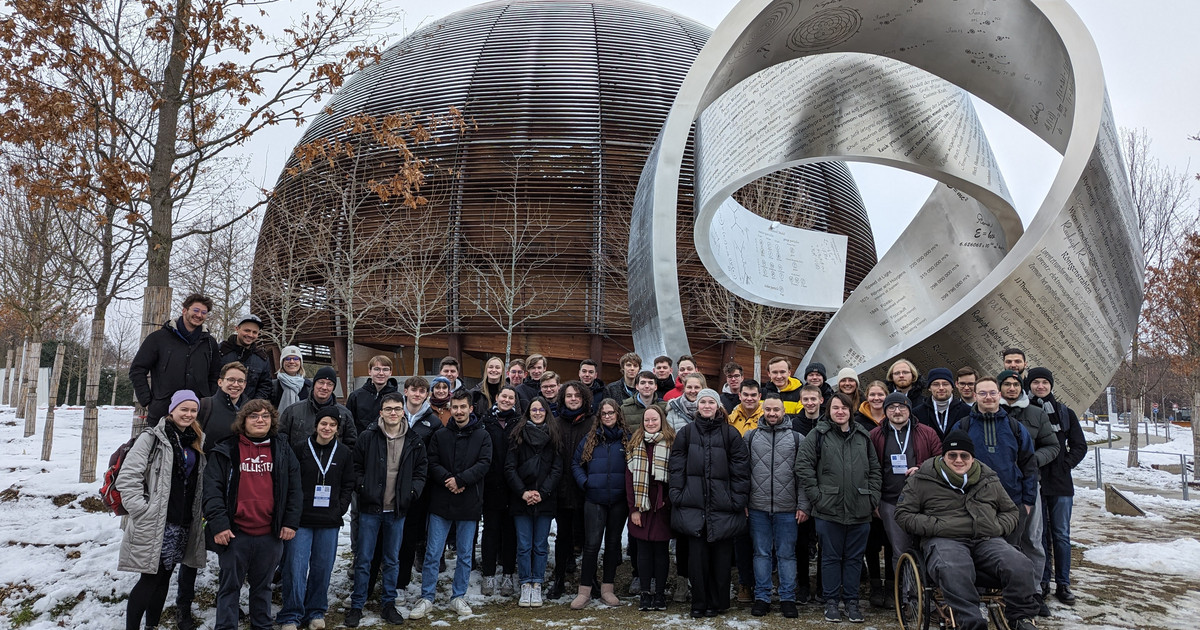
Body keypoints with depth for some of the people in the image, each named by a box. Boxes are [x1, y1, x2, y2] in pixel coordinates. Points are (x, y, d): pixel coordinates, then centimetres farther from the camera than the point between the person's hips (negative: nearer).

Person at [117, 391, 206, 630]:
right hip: (154, 524, -6)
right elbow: (127, 476, -12)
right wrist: (142, 510, -15)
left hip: (184, 525, 6)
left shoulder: (197, 442, 12)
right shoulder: (153, 438, -8)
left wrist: (200, 512, 13)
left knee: (164, 577, 13)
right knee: (150, 578, -6)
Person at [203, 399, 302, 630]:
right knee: (230, 586, 8)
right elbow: (212, 489, -7)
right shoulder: (226, 451, -1)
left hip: (271, 534, 3)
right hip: (235, 533, -2)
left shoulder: (283, 451, 7)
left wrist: (291, 522, -1)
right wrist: (218, 524, -14)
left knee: (262, 585, 16)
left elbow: (295, 489, 7)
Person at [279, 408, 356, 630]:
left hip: (329, 522, 2)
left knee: (323, 568, 9)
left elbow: (348, 485, 8)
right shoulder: (302, 449, -2)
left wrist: (340, 509, -2)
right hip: (301, 519, -2)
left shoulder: (344, 453, 4)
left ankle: (316, 612, 24)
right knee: (296, 568, -2)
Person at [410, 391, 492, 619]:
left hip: (469, 505, 0)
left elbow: (484, 464, -9)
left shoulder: (482, 436, 0)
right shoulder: (440, 435, 4)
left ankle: (458, 597, 23)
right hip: (441, 503, 0)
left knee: (465, 555, 9)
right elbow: (432, 463, -2)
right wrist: (448, 481, -18)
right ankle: (427, 598, 14)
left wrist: (460, 480, -19)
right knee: (432, 554, 3)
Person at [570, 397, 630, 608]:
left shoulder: (627, 439, 4)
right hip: (594, 499, -1)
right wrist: (585, 483, -3)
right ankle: (584, 591, 5)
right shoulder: (590, 439, 5)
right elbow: (576, 464, 10)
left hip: (619, 500, 1)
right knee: (592, 543, -3)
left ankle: (607, 589, 20)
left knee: (613, 543, 10)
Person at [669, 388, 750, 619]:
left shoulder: (730, 434, 4)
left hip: (722, 504, 0)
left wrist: (739, 498, -4)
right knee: (697, 555, 1)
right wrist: (677, 494, -2)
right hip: (693, 503, 1)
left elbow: (740, 469, 2)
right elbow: (676, 466, 6)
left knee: (721, 555, 5)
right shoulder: (686, 432, 7)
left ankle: (717, 603, 19)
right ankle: (698, 604, 13)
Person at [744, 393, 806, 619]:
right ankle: (762, 597, 18)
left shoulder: (797, 438, 3)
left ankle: (788, 598, 17)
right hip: (758, 507, 1)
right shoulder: (750, 437, 5)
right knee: (761, 553, 9)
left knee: (787, 554, 7)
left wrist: (804, 505, -5)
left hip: (787, 508, -1)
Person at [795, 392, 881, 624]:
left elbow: (874, 469, 15)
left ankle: (851, 601, 21)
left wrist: (873, 497, 6)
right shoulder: (818, 435, -2)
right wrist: (816, 495, -10)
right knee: (831, 557, 6)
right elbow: (803, 465, -6)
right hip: (829, 509, -3)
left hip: (859, 510, 3)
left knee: (854, 558, 10)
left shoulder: (863, 436, 10)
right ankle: (831, 601, 16)